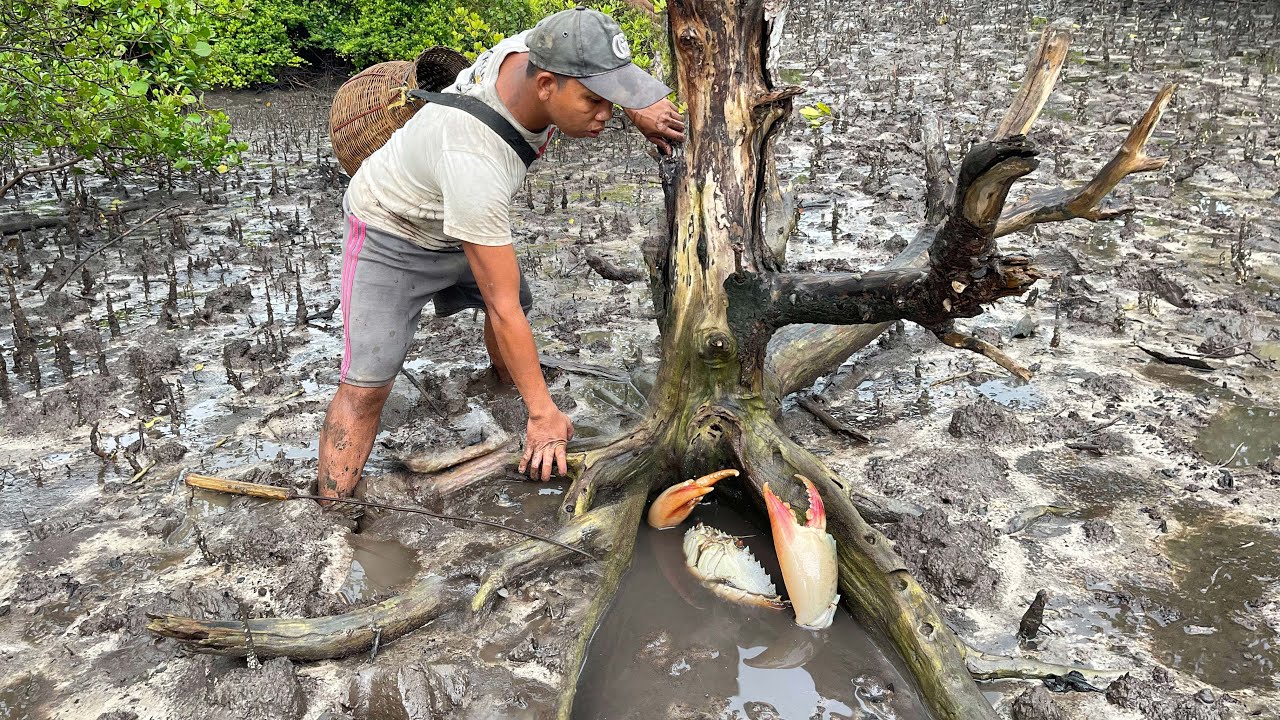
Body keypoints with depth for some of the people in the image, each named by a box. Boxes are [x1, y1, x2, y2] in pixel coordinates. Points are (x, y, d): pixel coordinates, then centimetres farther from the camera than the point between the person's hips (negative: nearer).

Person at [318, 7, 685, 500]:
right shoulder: (475, 162, -45)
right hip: (393, 236, -8)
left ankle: (508, 385, 52)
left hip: (457, 219, 8)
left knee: (519, 300, 23)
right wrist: (542, 413, -29)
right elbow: (501, 308, -37)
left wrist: (636, 109, -9)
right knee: (368, 384, -14)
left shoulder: (536, 49, -26)